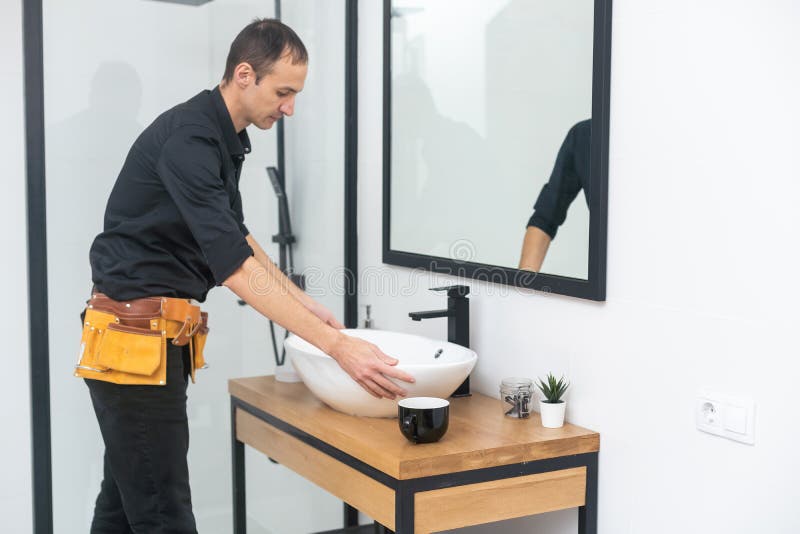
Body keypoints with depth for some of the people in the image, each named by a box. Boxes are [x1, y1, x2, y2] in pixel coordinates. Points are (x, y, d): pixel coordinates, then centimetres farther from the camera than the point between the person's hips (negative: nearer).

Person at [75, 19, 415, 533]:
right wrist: (338, 345, -31)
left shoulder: (226, 137, 10)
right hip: (135, 336, -10)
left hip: (162, 335, 10)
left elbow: (236, 233, 22)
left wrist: (305, 303, 17)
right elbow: (233, 264, -29)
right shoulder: (188, 139, -21)